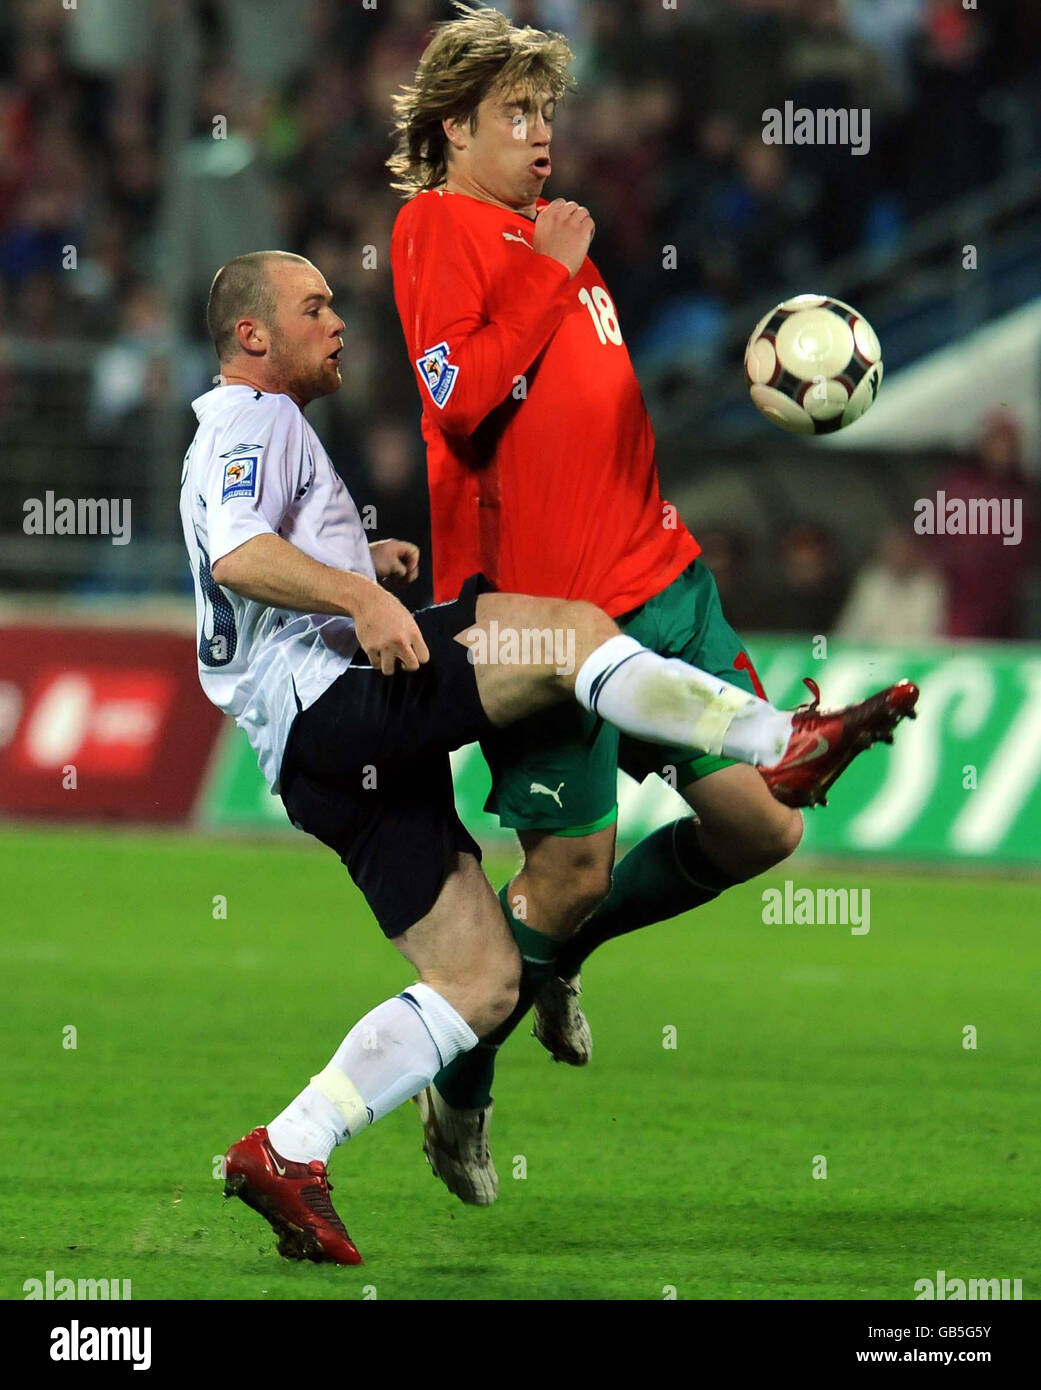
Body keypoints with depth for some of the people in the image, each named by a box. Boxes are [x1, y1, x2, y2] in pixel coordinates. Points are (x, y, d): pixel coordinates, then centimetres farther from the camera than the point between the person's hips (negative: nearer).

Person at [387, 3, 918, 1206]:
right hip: (539, 605, -8)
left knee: (763, 826, 5)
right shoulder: (437, 221, -5)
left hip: (656, 583, 8)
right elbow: (458, 394, -20)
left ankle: (559, 952, 27)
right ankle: (458, 1097, 18)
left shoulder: (555, 232, 18)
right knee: (572, 871, -5)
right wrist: (553, 275, -13)